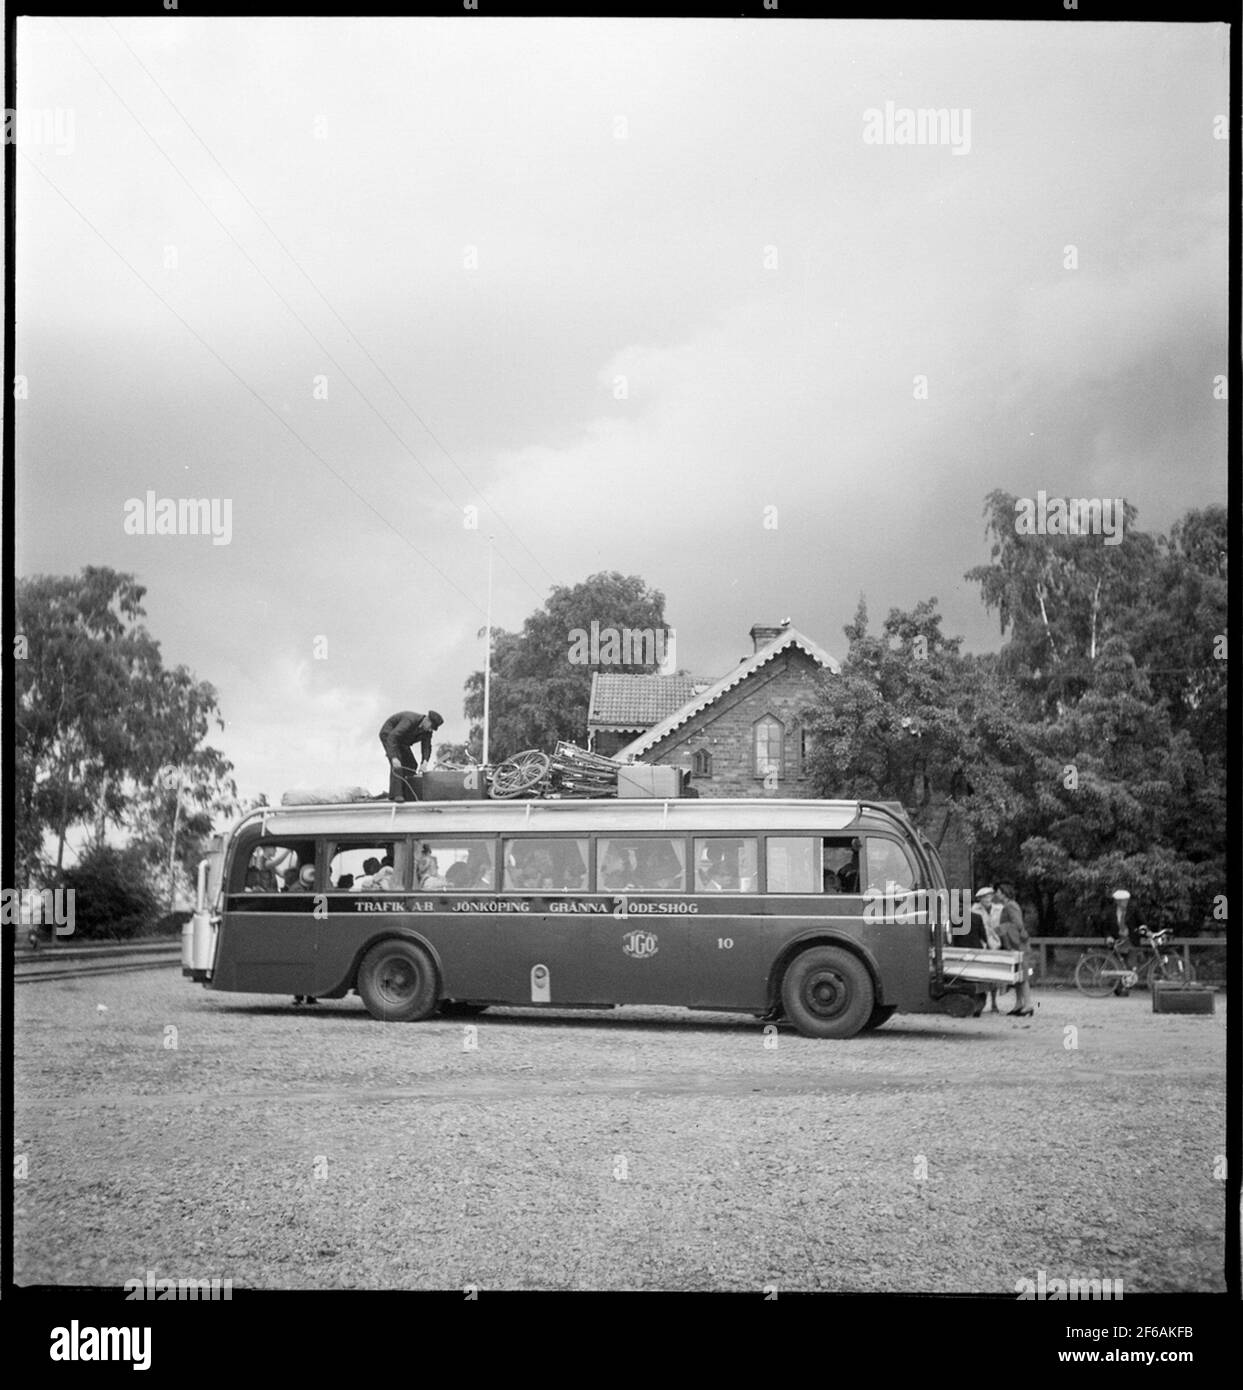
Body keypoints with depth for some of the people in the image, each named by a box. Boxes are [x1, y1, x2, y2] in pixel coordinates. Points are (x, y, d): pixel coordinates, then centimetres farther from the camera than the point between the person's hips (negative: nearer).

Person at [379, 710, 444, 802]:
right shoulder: (410, 721, -37)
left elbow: (426, 747, -16)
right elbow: (392, 737, -43)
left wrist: (425, 762, -37)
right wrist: (394, 758, -53)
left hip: (401, 741, 8)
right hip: (388, 735, -8)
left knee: (411, 764, -1)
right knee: (396, 764, -26)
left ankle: (408, 796, -1)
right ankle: (395, 795, -34)